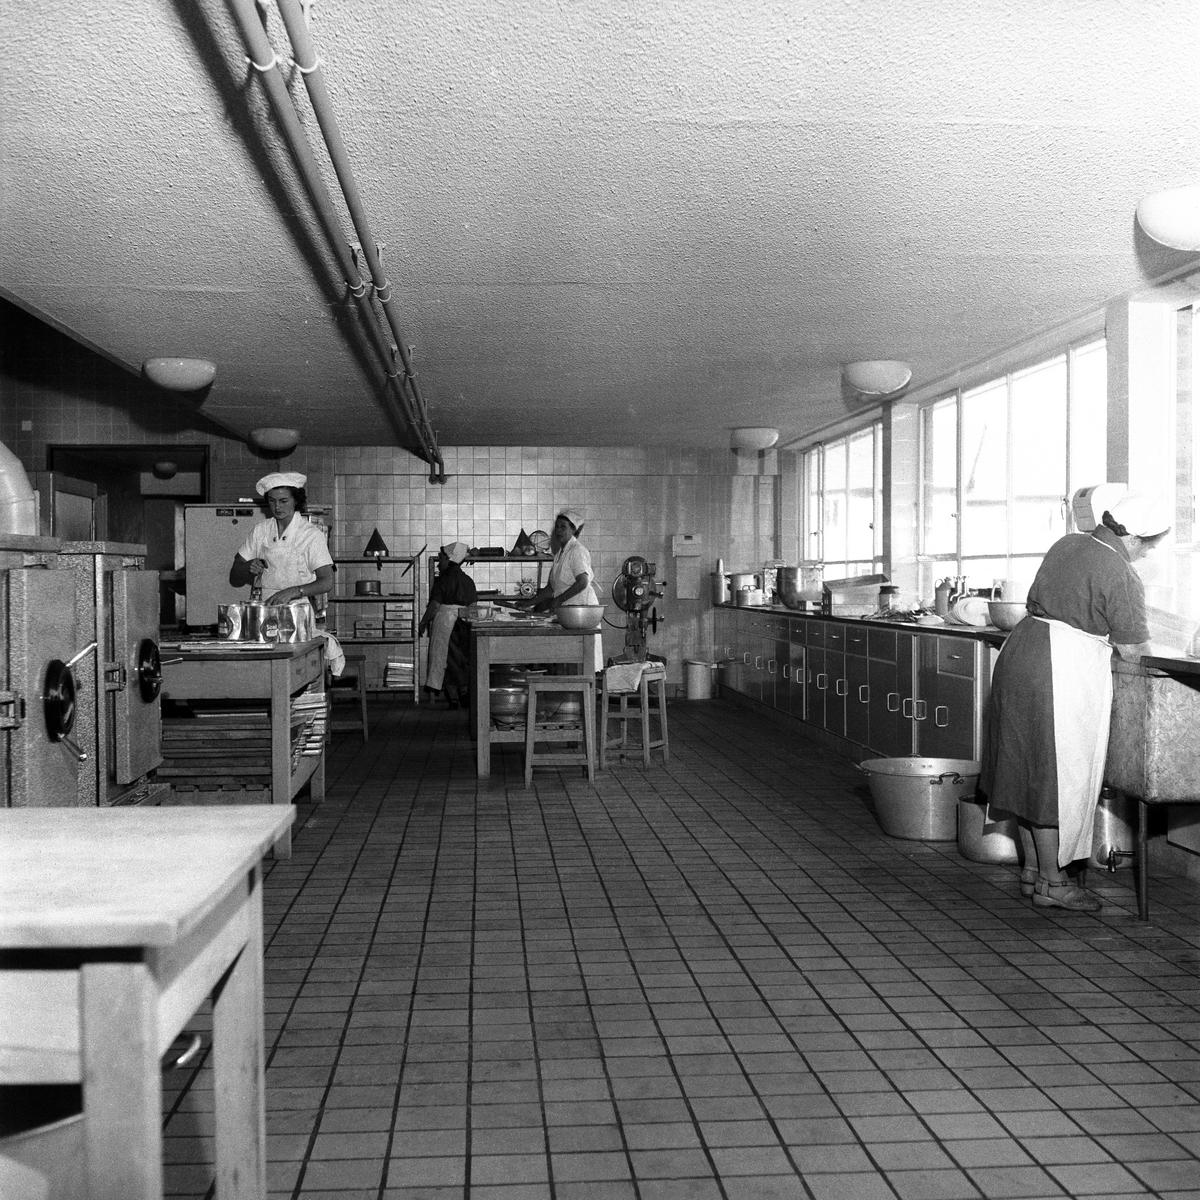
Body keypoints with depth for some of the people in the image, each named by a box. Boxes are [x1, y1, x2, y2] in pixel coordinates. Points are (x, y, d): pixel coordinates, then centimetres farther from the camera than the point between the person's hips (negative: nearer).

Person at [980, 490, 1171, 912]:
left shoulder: (1066, 544, 11)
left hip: (1022, 652, 9)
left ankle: (1032, 870, 25)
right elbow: (1134, 649, -9)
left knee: (1031, 771, 15)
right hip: (1064, 675, -9)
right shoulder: (1121, 576, -13)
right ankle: (1052, 881, 9)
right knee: (1058, 777, 1)